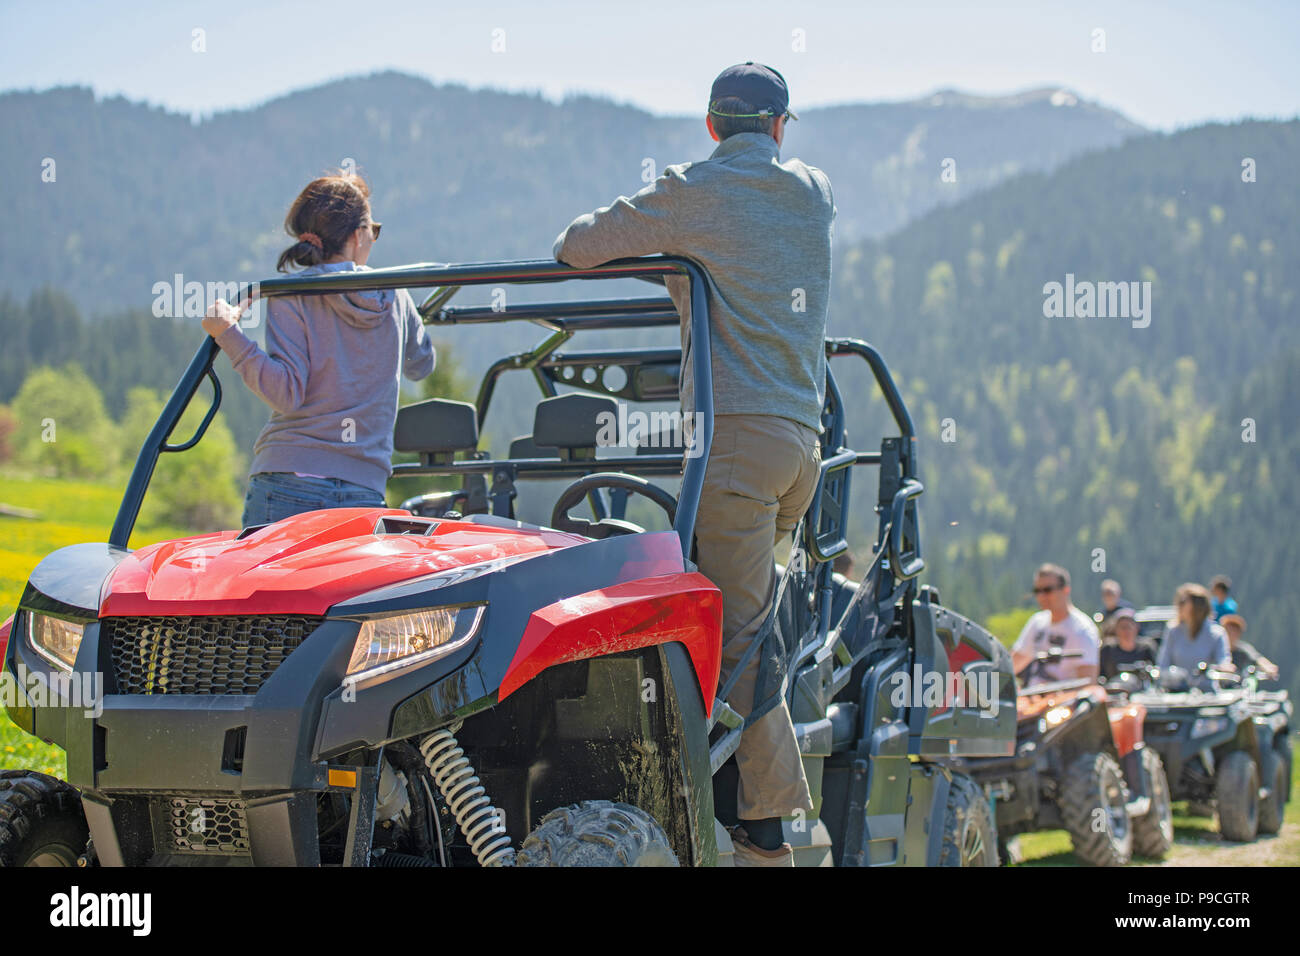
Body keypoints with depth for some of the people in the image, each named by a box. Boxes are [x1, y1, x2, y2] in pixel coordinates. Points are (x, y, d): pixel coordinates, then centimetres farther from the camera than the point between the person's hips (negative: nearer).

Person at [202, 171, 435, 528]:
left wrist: (229, 336, -8)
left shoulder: (288, 296, 0)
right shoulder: (396, 297, 12)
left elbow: (287, 394, -9)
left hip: (287, 486, -3)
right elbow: (422, 364, 32)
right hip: (366, 491, 3)